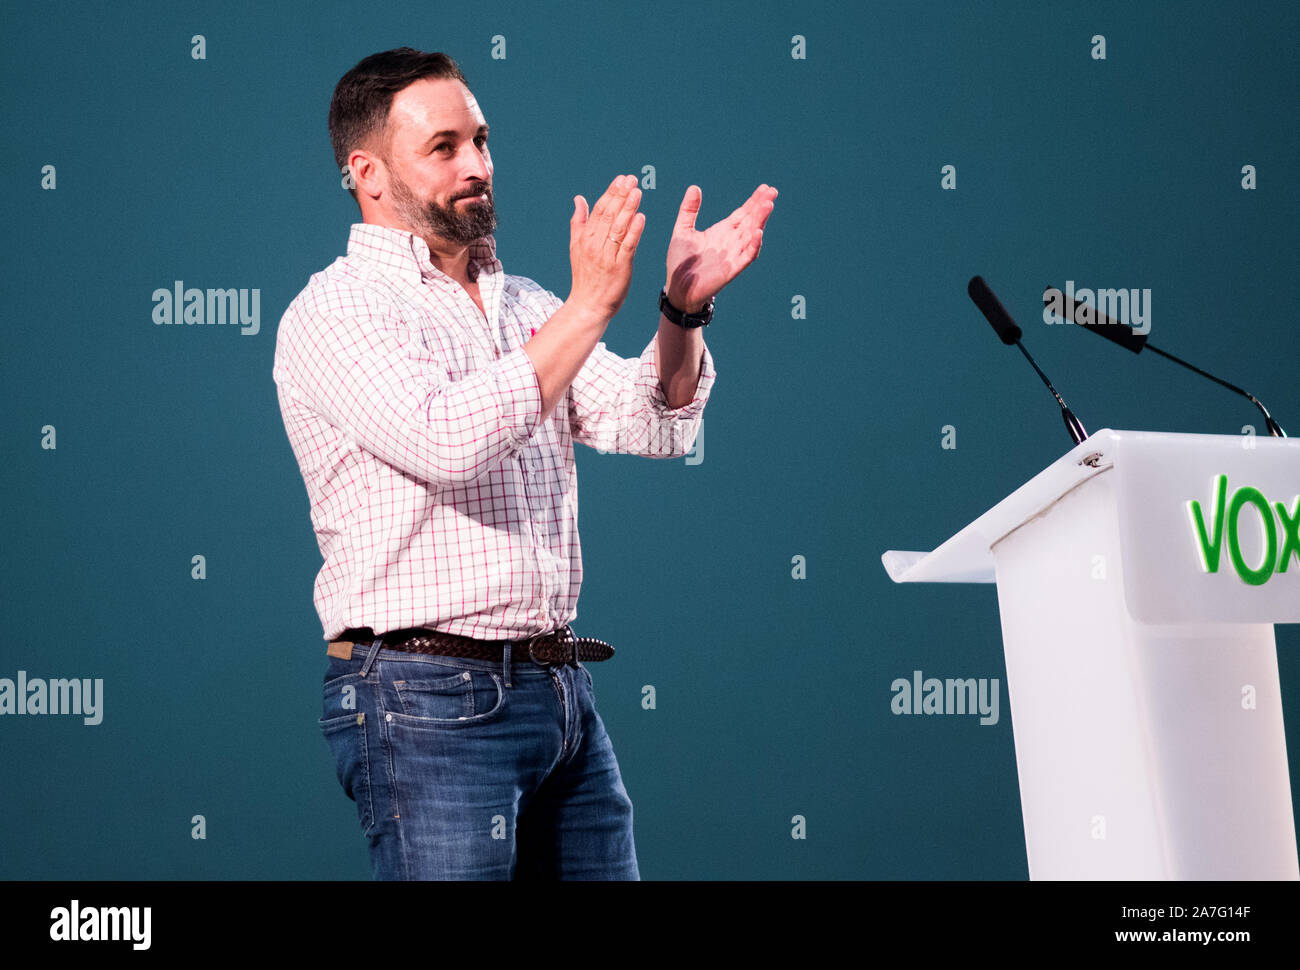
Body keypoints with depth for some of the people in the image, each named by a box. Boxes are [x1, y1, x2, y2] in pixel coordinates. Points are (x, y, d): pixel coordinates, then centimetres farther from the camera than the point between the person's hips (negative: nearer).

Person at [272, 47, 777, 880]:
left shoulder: (523, 306, 17)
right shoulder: (337, 310, -6)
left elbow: (653, 425, 6)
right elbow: (448, 439, -23)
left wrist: (683, 309, -12)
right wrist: (589, 306, -21)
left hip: (564, 691, 7)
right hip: (430, 700, -7)